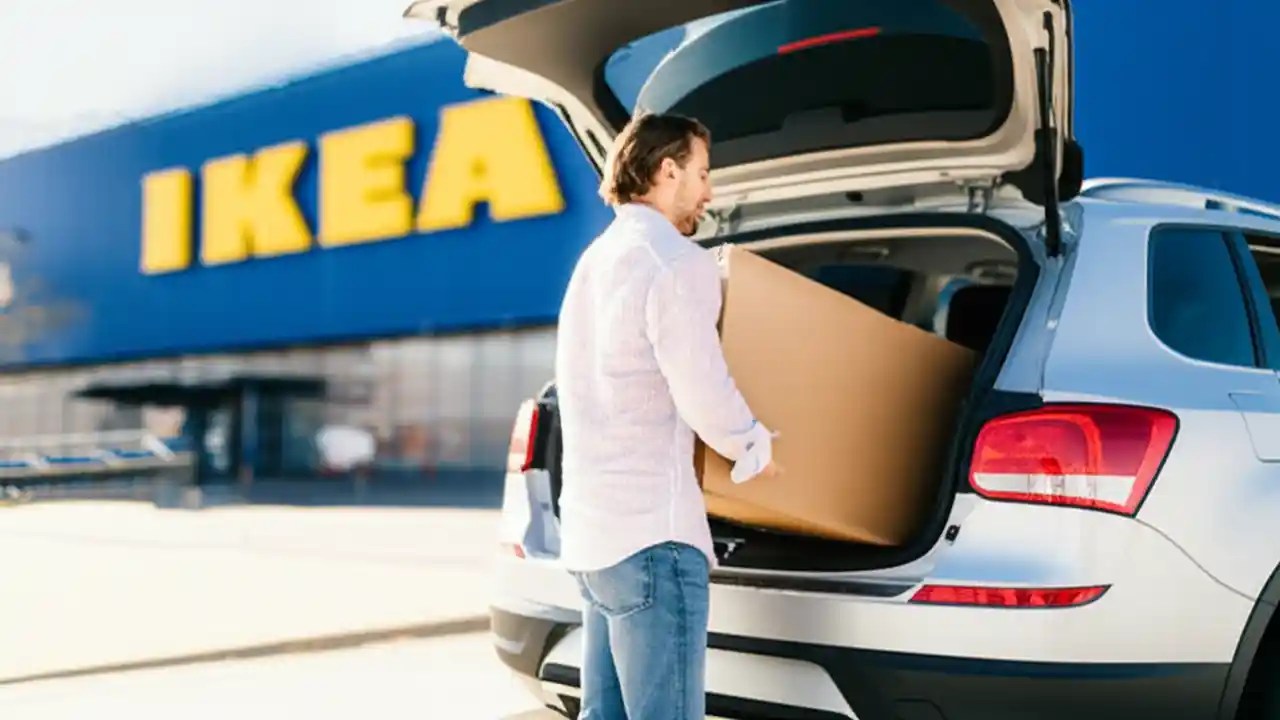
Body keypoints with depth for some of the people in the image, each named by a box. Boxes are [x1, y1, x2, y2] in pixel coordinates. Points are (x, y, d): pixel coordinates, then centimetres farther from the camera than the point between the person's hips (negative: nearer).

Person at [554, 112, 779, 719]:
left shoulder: (596, 260, 18)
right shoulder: (676, 261, -12)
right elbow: (704, 393, -17)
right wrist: (756, 449, 3)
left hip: (590, 528, 10)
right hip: (651, 532, -9)